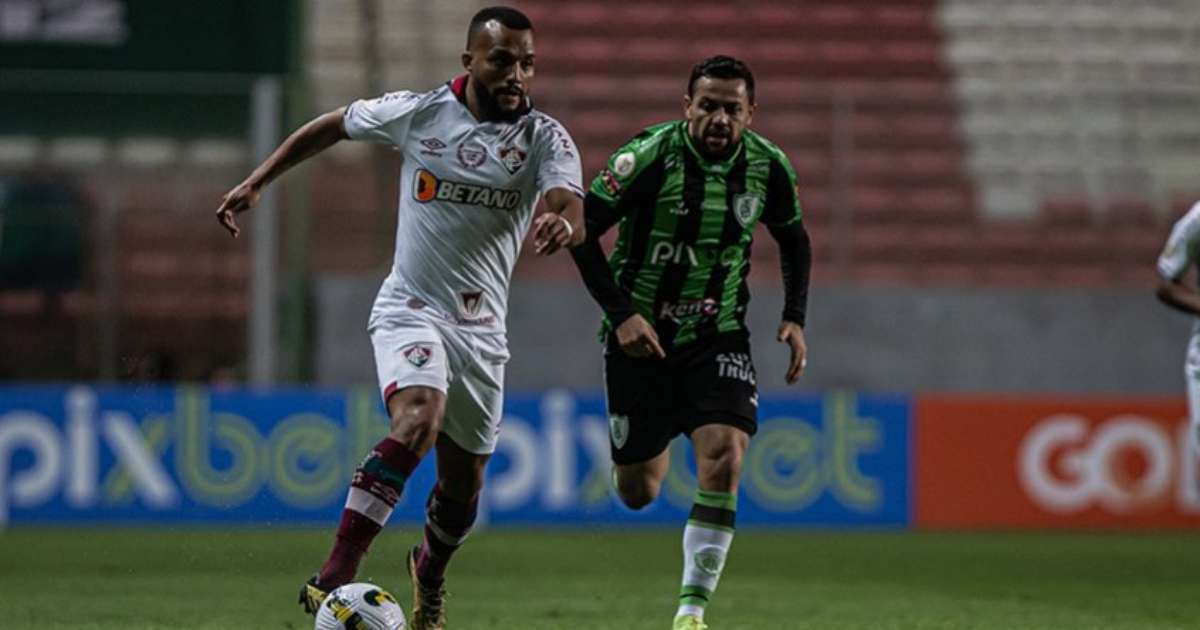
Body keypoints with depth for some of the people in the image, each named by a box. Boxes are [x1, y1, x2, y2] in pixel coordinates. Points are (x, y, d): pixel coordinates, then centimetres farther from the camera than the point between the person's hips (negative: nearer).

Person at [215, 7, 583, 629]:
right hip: (410, 311, -3)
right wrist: (256, 182, 9)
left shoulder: (545, 137, -4)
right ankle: (334, 577, -33)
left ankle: (429, 575, 46)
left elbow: (572, 213, -21)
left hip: (481, 327, 3)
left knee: (463, 485, 12)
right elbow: (330, 126, 13)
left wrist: (563, 223, -46)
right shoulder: (419, 112, -4)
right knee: (418, 421, -31)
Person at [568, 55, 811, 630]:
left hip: (719, 339, 2)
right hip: (641, 336, -2)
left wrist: (794, 318, 2)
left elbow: (793, 239, 15)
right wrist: (620, 313, -19)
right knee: (637, 493, 5)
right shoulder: (650, 156, -17)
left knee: (723, 457, -22)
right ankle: (648, 449, 46)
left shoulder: (768, 167, -5)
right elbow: (580, 229, -12)